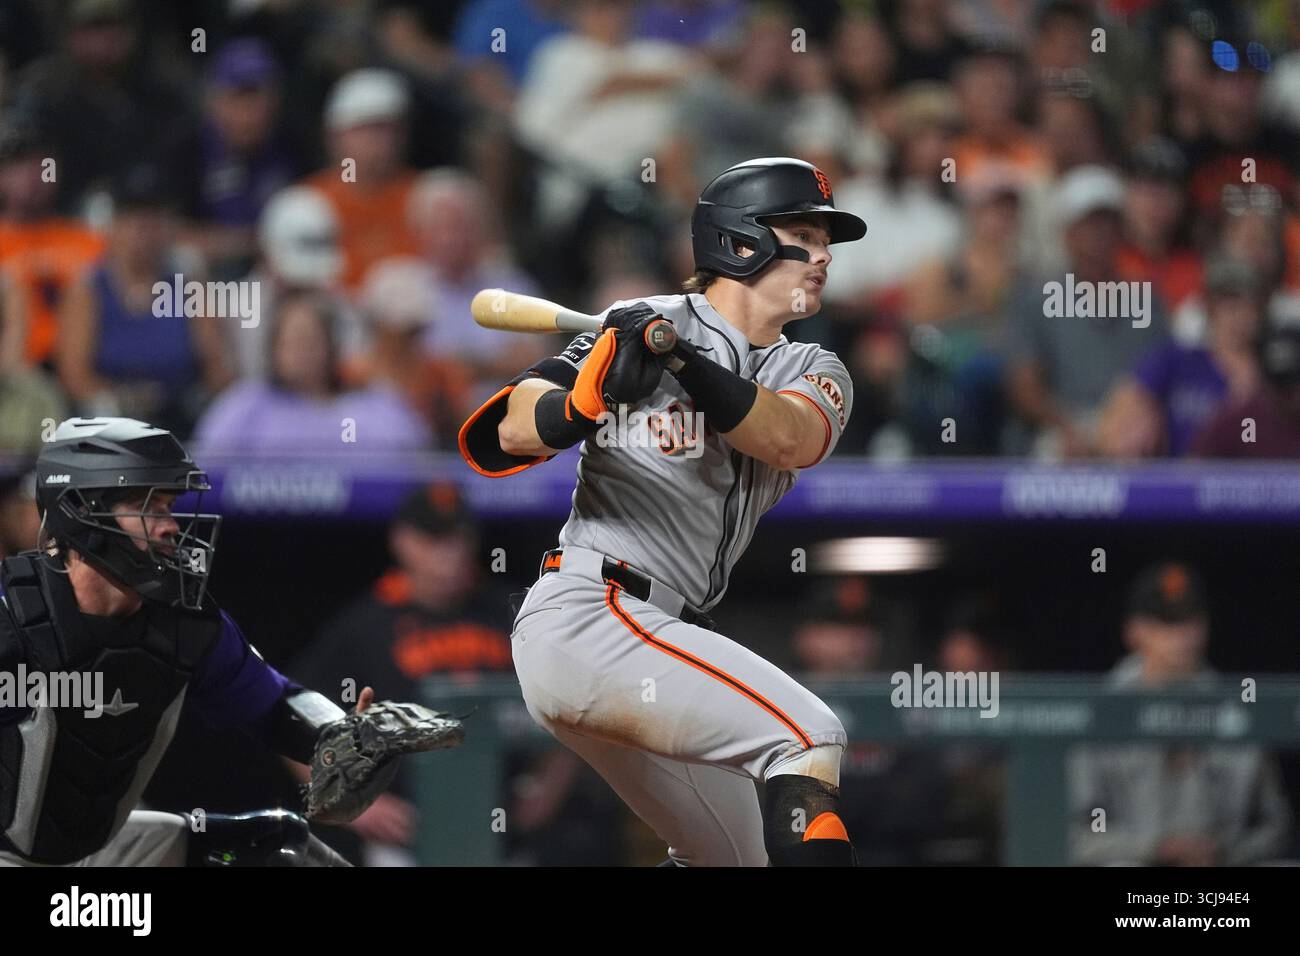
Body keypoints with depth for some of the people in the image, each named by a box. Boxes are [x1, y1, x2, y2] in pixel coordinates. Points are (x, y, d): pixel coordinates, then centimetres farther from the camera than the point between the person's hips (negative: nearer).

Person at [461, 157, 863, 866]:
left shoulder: (814, 373, 13)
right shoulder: (645, 327, -2)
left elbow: (788, 438, -13)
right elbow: (508, 435, -11)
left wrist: (686, 364, -29)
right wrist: (585, 401, -33)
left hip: (663, 636, 8)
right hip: (587, 615, -8)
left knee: (740, 854, 15)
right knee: (808, 734, -22)